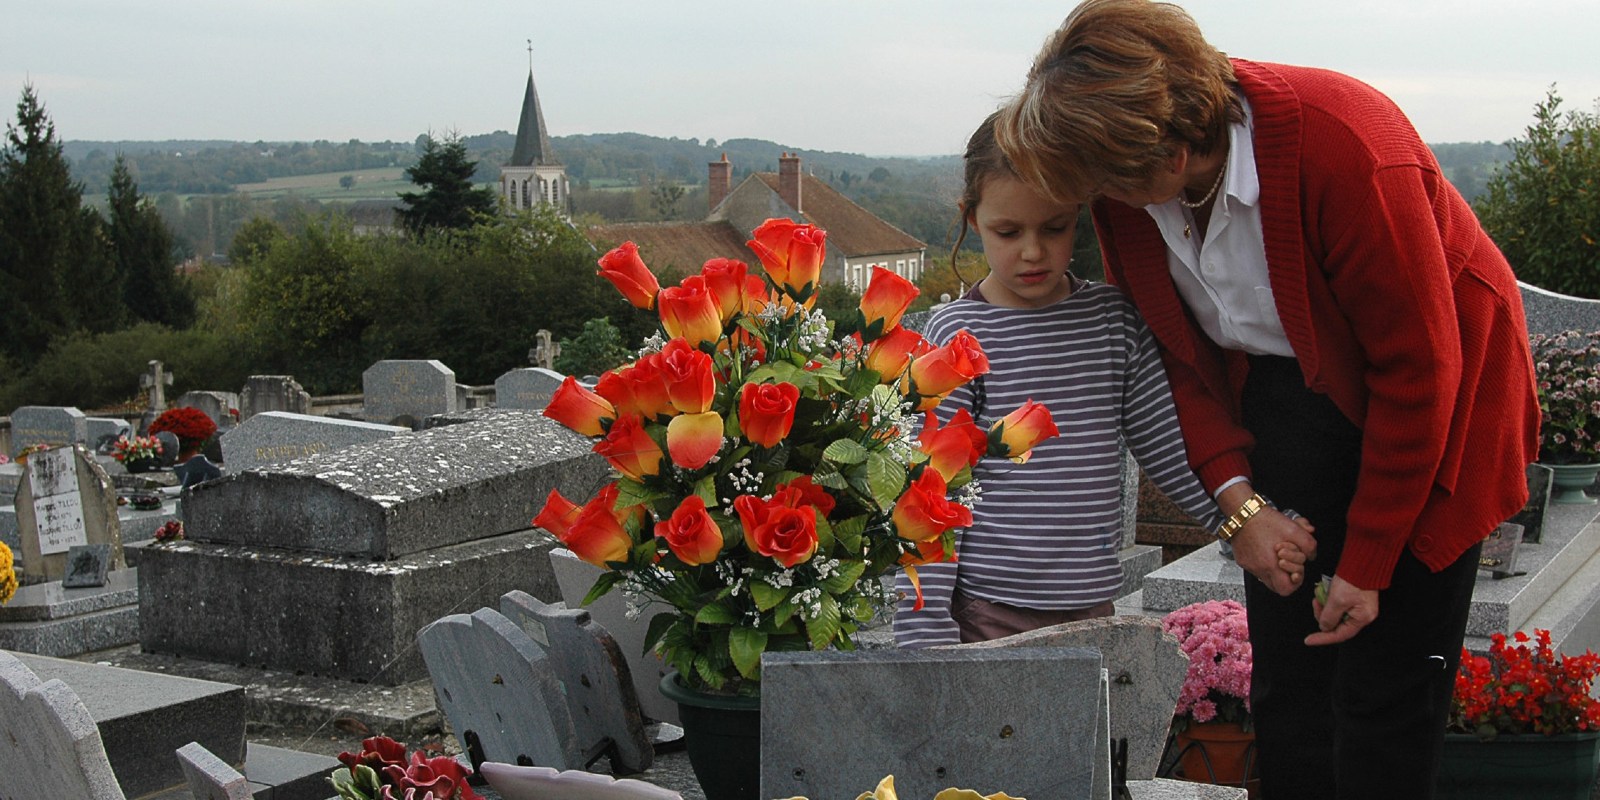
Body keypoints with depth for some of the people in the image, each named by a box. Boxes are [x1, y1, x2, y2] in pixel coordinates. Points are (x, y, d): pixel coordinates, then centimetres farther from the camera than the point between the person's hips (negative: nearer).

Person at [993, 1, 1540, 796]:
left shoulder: (1343, 147, -32)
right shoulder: (1123, 187, -14)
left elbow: (1419, 368, -24)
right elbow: (1176, 348, -1)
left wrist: (1367, 564, -17)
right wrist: (1237, 497, -14)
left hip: (1430, 408, -5)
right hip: (1279, 396, 5)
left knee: (1385, 697, -6)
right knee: (1285, 680, 5)